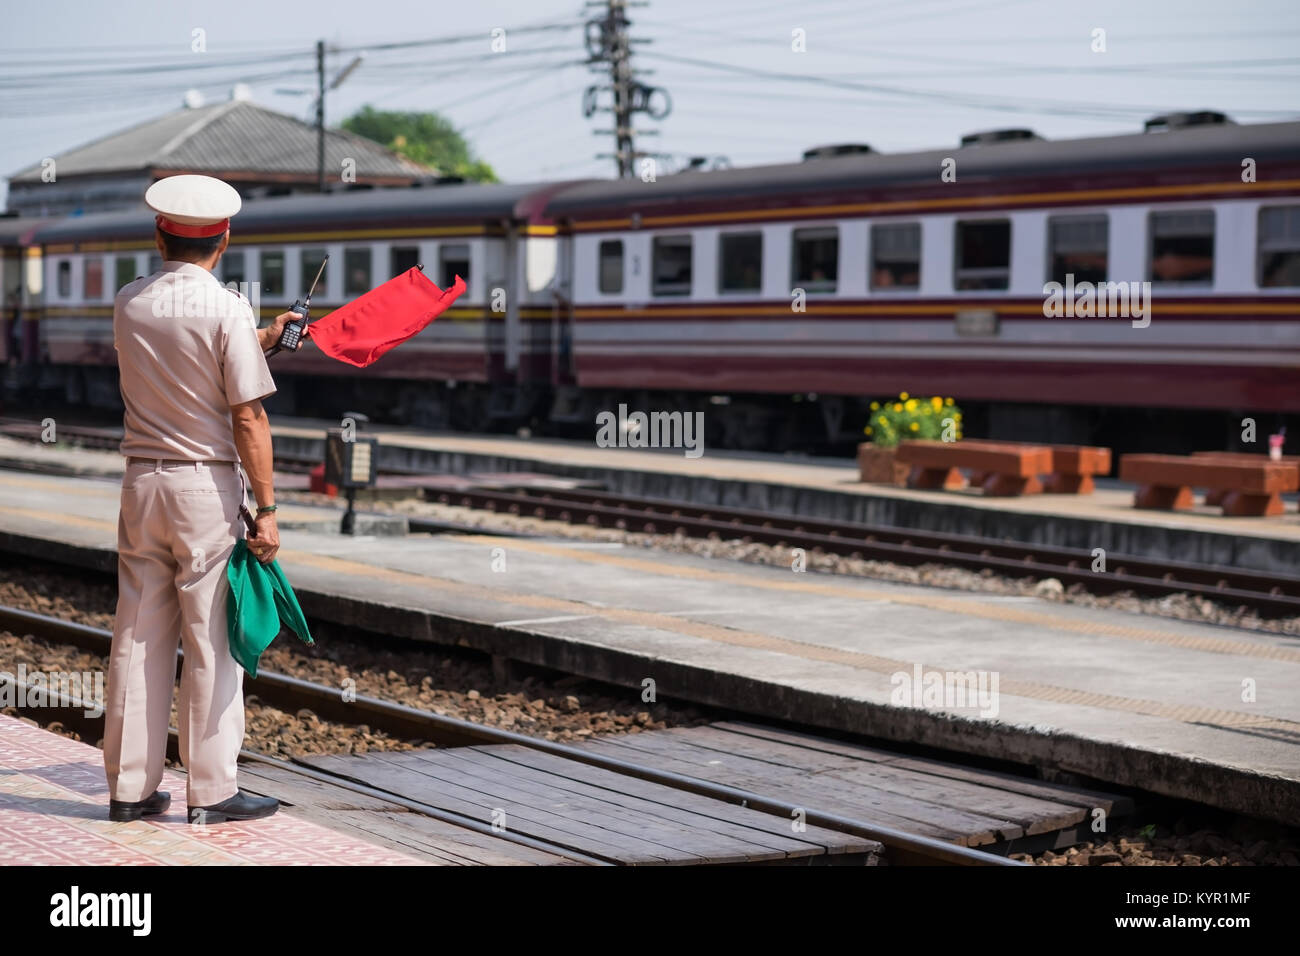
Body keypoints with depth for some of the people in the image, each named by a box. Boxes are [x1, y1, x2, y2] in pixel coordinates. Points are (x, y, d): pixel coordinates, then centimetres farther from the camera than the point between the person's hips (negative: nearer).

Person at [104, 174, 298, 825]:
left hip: (141, 481, 5)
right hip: (207, 484, -5)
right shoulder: (227, 309, -11)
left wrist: (260, 342, 26)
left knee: (138, 638, 9)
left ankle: (129, 787, 15)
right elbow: (247, 417, -13)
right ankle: (211, 792, 6)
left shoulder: (128, 304, 4)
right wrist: (266, 508, -9)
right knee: (212, 641, 2)